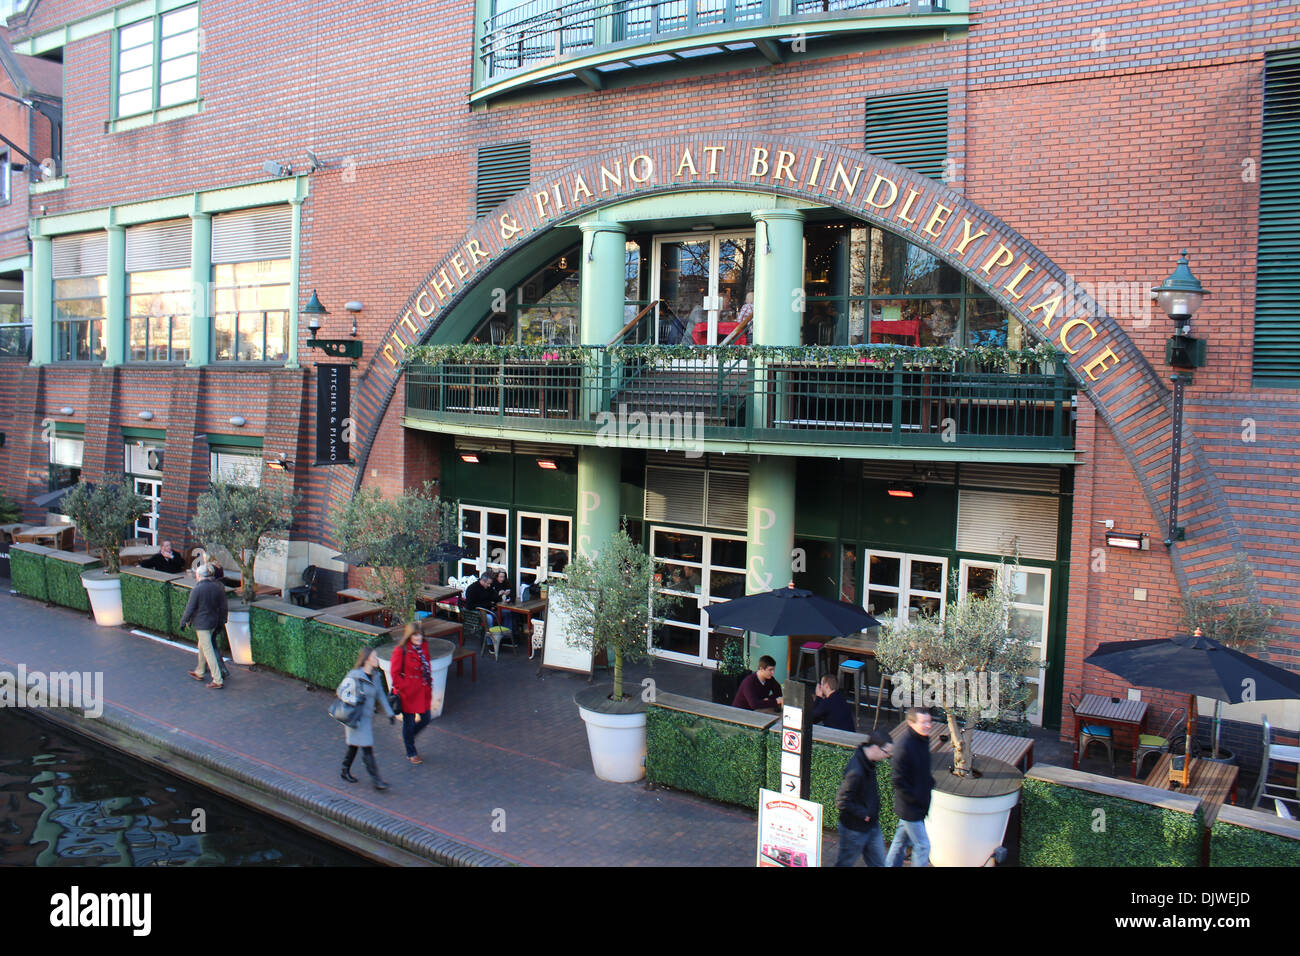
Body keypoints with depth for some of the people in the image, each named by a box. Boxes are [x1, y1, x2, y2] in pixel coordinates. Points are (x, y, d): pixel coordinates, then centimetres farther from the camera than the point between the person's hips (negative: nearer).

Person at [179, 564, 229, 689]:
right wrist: (221, 621, 19)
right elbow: (224, 607, 7)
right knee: (202, 646, 26)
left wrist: (183, 621, 1)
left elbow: (190, 608, -14)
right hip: (214, 622, 7)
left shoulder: (197, 589, -18)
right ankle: (199, 673, 42)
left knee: (208, 651, -4)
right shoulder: (217, 588, 1)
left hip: (201, 623, -7)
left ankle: (218, 681, -6)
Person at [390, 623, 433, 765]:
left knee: (426, 718, 12)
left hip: (423, 691, 6)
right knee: (409, 721, 7)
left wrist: (429, 683, 10)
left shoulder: (424, 647, 2)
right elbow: (395, 673, -13)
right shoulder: (400, 651, -17)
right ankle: (411, 753, 25)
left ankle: (408, 738, 41)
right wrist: (404, 688, -15)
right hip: (408, 693, -6)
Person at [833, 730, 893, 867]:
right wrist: (864, 814, -20)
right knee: (845, 863, 12)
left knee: (878, 863, 16)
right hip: (855, 830, -8)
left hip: (871, 825, 8)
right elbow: (842, 803, -27)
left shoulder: (868, 762, -3)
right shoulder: (856, 771, -32)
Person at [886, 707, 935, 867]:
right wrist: (915, 798, -19)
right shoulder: (905, 745, -26)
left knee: (901, 839, 21)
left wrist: (929, 783, 6)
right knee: (922, 845, 1)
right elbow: (898, 781, -23)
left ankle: (890, 865, 35)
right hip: (910, 807, -8)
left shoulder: (923, 740, 1)